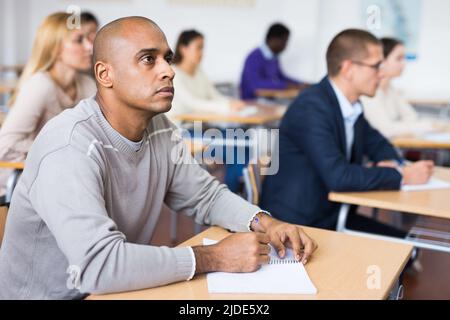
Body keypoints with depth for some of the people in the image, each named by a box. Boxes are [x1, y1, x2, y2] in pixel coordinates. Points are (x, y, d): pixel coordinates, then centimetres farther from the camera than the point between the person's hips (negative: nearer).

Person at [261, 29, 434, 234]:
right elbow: (338, 176, -29)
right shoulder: (311, 108, -21)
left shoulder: (352, 107, 4)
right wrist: (402, 176, -17)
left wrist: (393, 165, -3)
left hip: (332, 215, 8)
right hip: (295, 224, -8)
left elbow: (378, 145, 21)